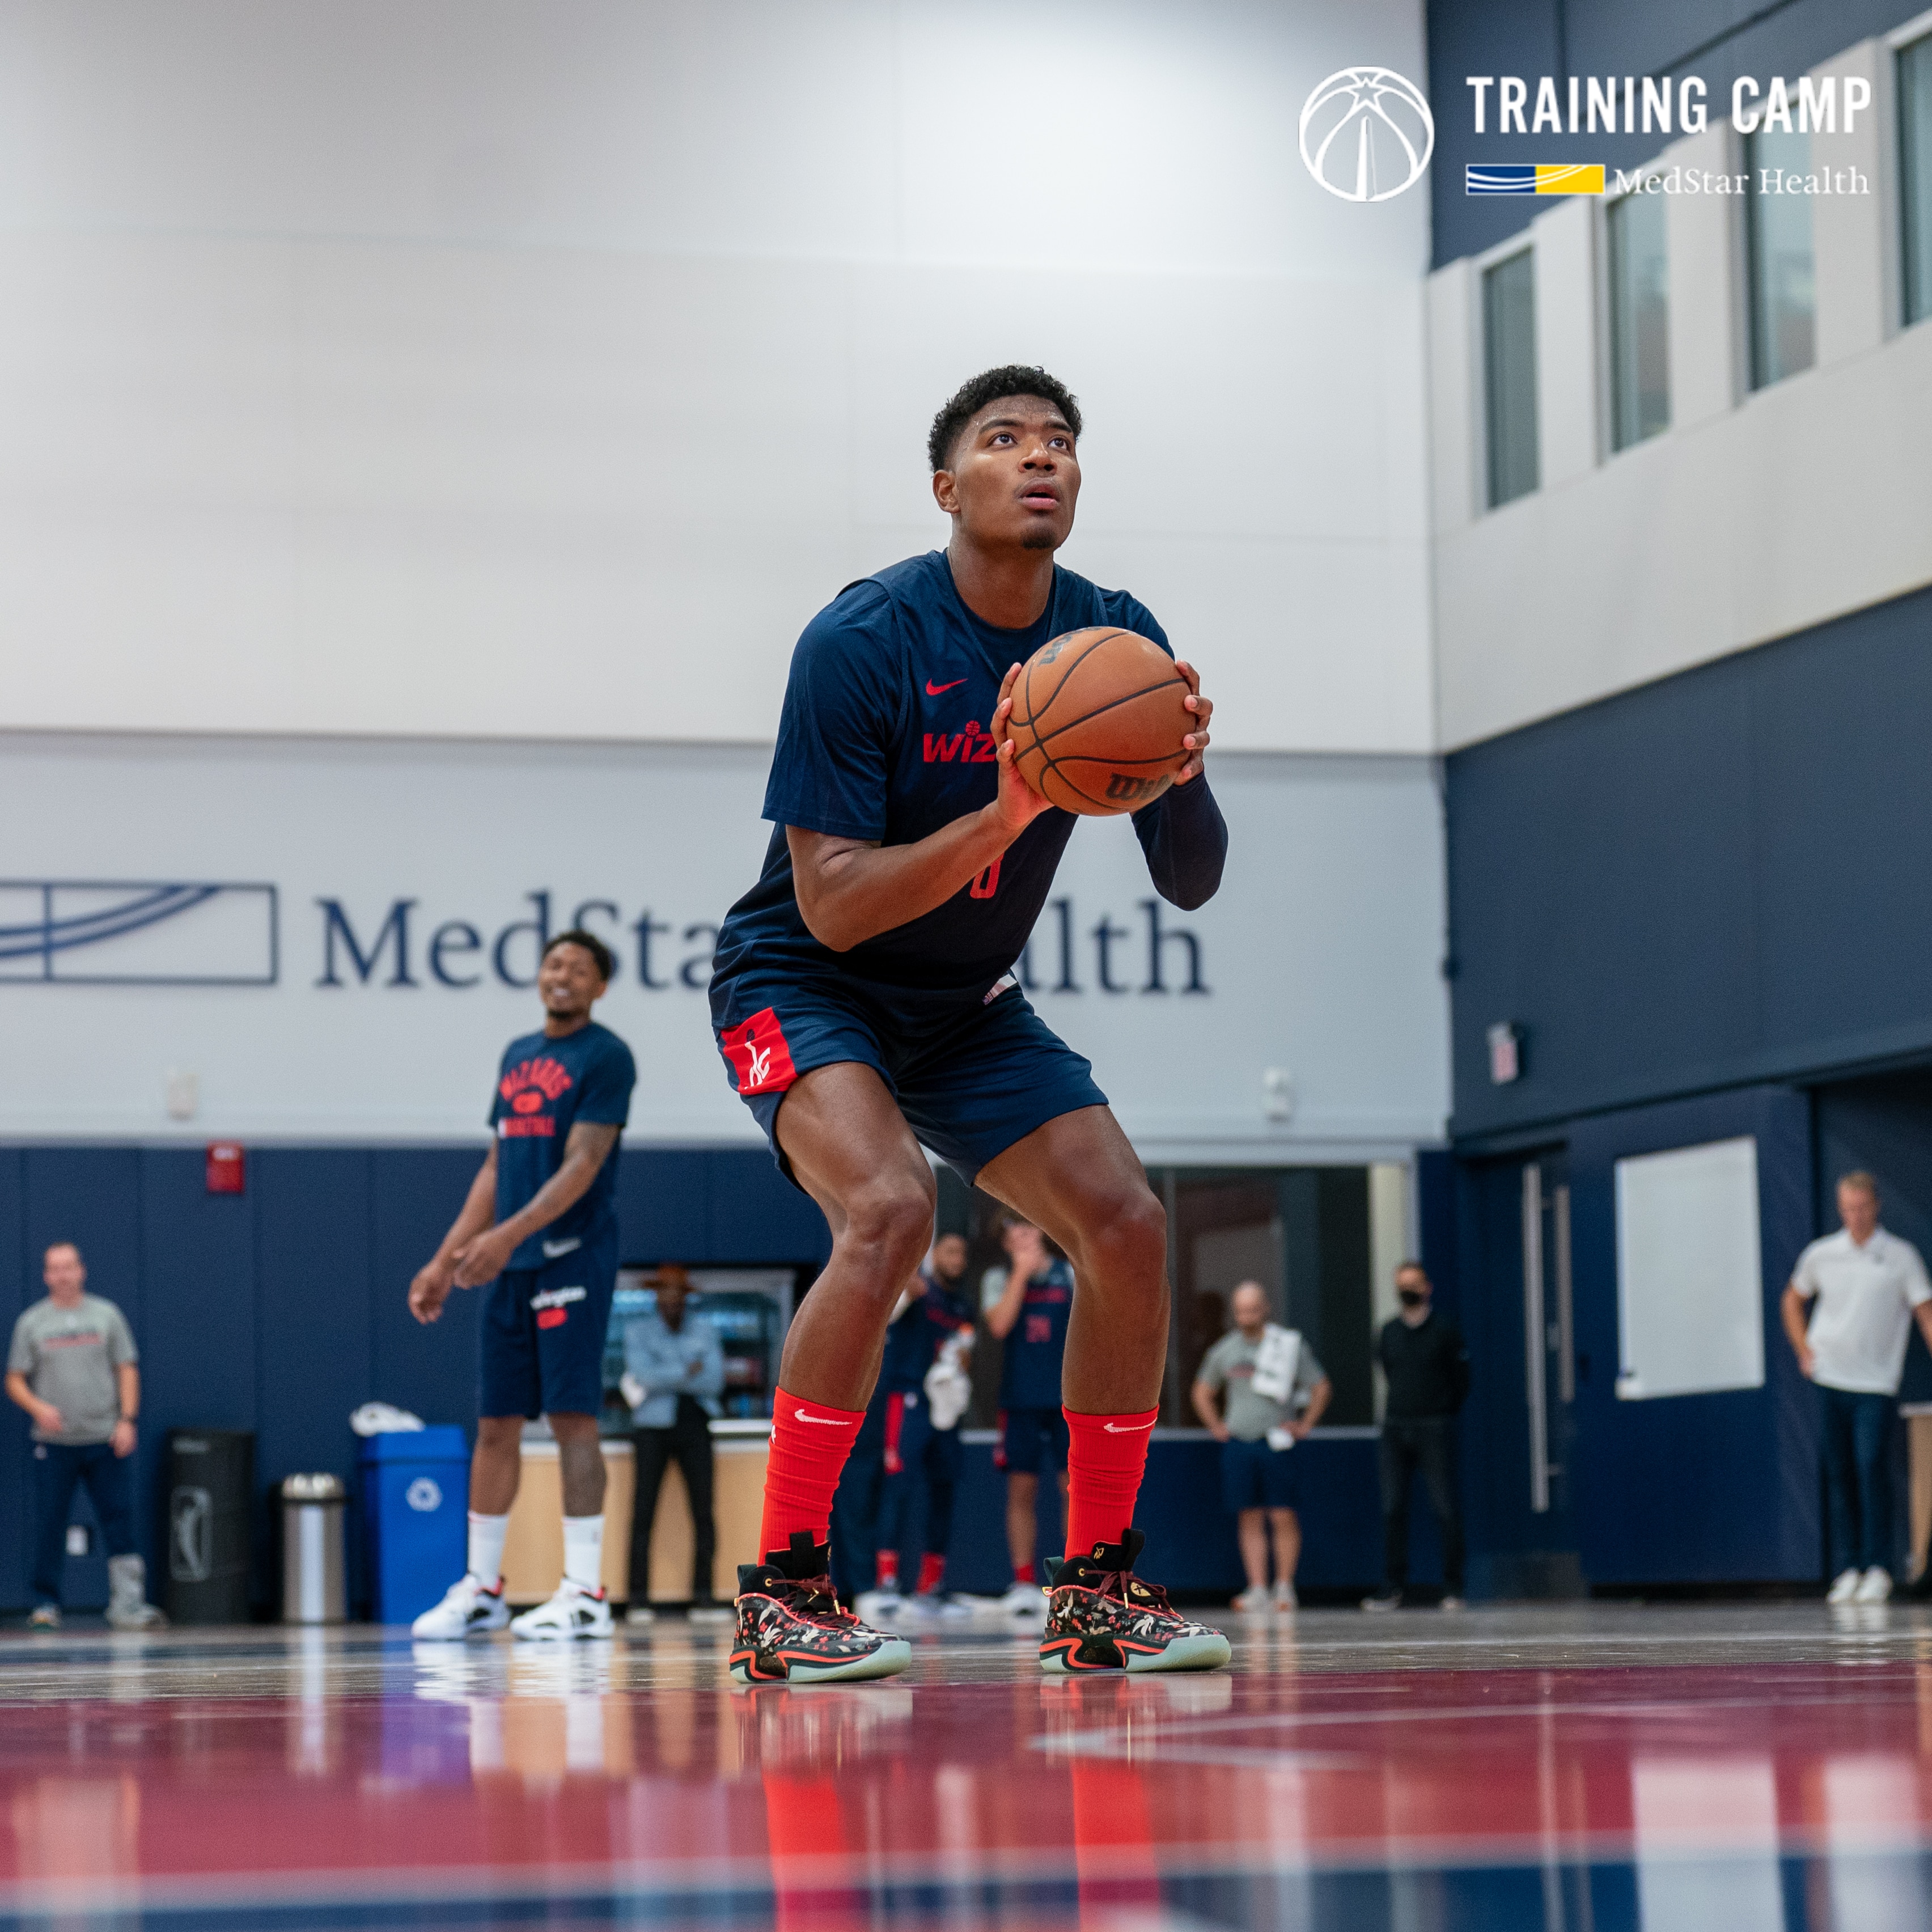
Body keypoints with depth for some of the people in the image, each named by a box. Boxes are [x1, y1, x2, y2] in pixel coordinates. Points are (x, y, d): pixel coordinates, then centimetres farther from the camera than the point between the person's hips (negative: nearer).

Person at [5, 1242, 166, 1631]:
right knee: (49, 1524, -1)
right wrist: (38, 1407, -13)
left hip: (106, 1439, 0)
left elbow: (128, 1370, 8)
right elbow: (15, 1380, 6)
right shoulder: (31, 1322, 6)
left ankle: (127, 1605, -1)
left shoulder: (106, 1315, 9)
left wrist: (127, 1420, -4)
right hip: (54, 1442, 0)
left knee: (120, 1520, -4)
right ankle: (46, 1604, 8)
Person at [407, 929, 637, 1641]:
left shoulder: (605, 1057, -5)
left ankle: (585, 1591, -7)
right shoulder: (517, 1056, 18)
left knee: (572, 1415, -9)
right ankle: (481, 1588, 15)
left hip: (571, 1257, -7)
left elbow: (582, 1166, -15)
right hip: (510, 1265, 7)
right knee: (496, 1423, 8)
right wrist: (445, 1260, 16)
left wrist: (509, 1235, -25)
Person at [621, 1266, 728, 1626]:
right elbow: (643, 1373, -8)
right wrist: (687, 1373, -5)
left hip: (693, 1424, 2)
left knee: (704, 1511, -6)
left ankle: (703, 1597, -4)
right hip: (652, 1425, -2)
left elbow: (715, 1381, 0)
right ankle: (639, 1599, -9)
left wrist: (663, 1380, -5)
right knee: (644, 1511, -9)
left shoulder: (705, 1330, 13)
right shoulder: (638, 1329, 8)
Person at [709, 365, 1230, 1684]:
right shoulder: (863, 639, -23)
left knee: (1128, 1228, -6)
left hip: (966, 1006, 6)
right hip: (802, 982, -6)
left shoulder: (1117, 638, -7)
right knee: (891, 1205, -30)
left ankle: (1096, 1592, 7)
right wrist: (1002, 817, -38)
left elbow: (1191, 885, -3)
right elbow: (832, 906, -26)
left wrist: (1184, 773, -25)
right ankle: (781, 1597, -22)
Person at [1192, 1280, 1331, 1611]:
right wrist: (1216, 1426, 13)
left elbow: (1321, 1388, 4)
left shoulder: (1290, 1345, 0)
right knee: (1250, 1519, 0)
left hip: (1278, 1443, -3)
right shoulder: (1224, 1350, 11)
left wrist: (1304, 1426, -1)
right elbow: (1202, 1392, 24)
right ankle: (1258, 1589, -1)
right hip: (1238, 1444, 3)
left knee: (1284, 1518, -5)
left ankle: (1285, 1587, 2)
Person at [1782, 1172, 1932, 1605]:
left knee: (1873, 1469, -13)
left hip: (1877, 1383, -3)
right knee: (1840, 1475, 4)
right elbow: (1793, 1301, 22)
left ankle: (1878, 1569, -8)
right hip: (1830, 1379, 3)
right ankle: (1848, 1568, 9)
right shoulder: (1821, 1255, 6)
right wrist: (1804, 1352, 10)